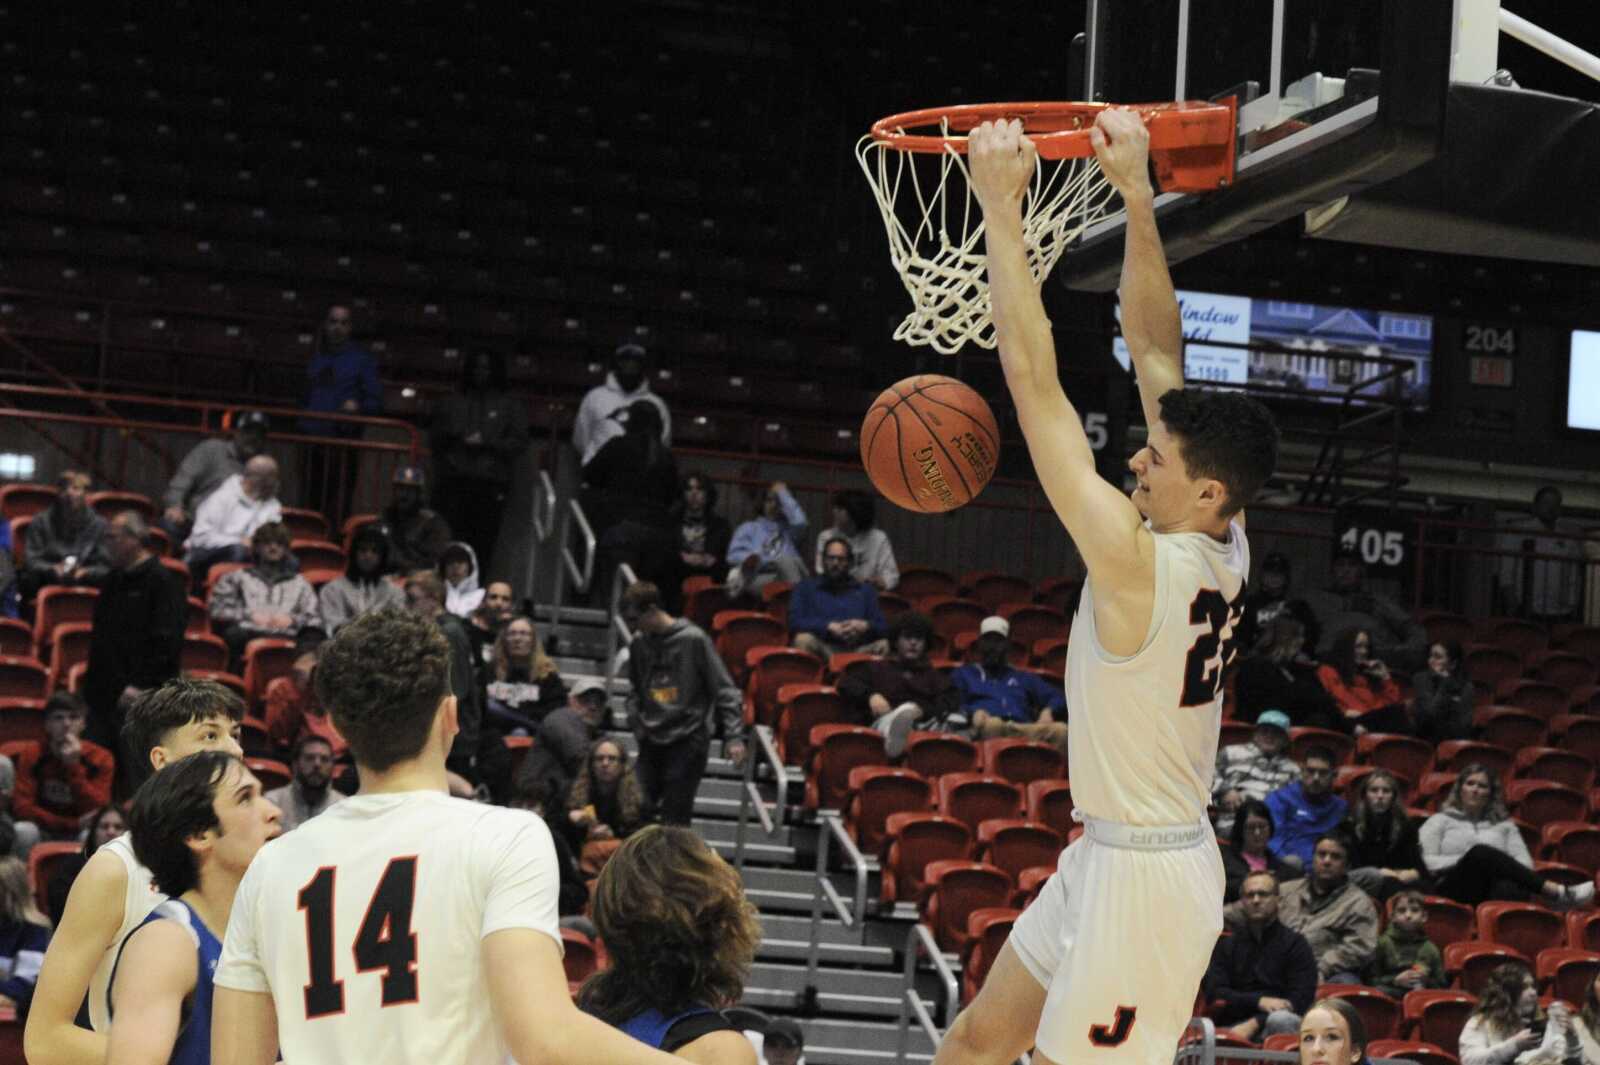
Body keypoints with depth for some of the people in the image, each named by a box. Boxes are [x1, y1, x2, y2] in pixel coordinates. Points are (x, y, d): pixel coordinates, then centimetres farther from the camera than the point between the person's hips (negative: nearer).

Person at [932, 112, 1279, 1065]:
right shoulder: (1224, 549, 0)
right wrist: (1137, 193, 2)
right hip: (1111, 855, 10)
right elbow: (1158, 350, 4)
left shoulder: (1140, 563, -23)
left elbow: (1035, 381, -24)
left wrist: (1002, 209, -21)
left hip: (1144, 879, -10)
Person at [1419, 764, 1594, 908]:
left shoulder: (1504, 825, 29)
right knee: (1481, 852, -35)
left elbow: (1525, 863, 13)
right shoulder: (1440, 821, 24)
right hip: (1455, 887, -2)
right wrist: (1468, 860, -3)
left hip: (1493, 889, 2)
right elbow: (1426, 862, 8)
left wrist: (1497, 865, -8)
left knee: (1509, 888, -38)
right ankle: (1558, 892, -46)